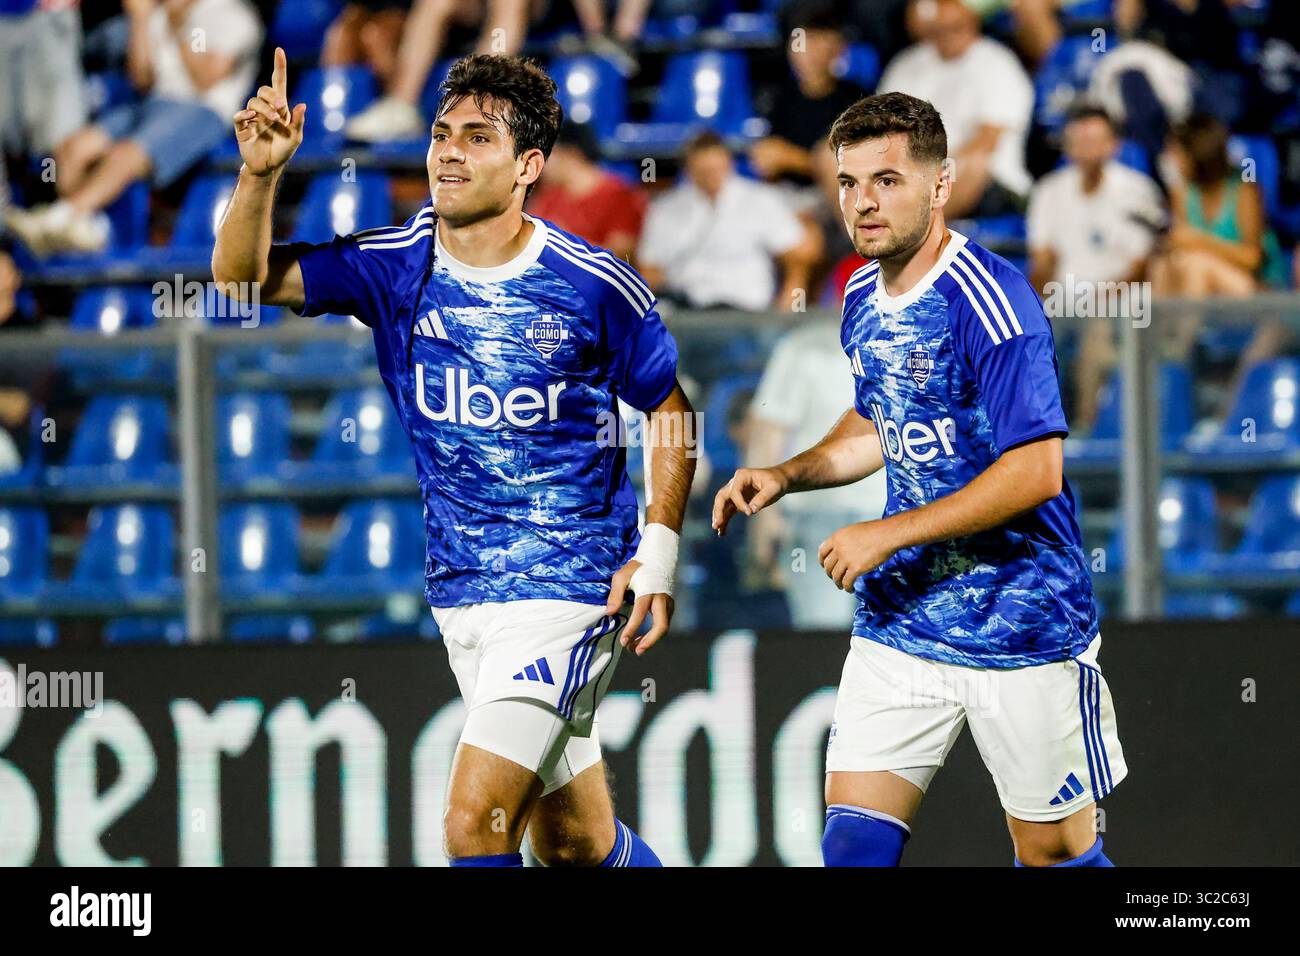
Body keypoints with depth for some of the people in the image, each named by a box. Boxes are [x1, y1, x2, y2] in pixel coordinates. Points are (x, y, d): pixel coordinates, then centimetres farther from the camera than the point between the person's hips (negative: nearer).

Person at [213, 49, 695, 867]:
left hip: (567, 591, -5)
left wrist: (658, 550, -5)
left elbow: (669, 408, 3)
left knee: (474, 824, -16)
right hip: (461, 593, 5)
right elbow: (243, 276, -7)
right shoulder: (395, 268, -1)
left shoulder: (596, 287, -10)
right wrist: (262, 173, -24)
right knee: (576, 844, 13)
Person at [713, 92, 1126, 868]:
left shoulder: (989, 300, -18)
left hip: (1024, 626, -7)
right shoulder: (863, 297, 7)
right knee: (855, 835, -4)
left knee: (1054, 849, 4)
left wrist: (888, 535, -19)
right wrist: (786, 477, 8)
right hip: (901, 621, 7)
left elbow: (1036, 473, -23)